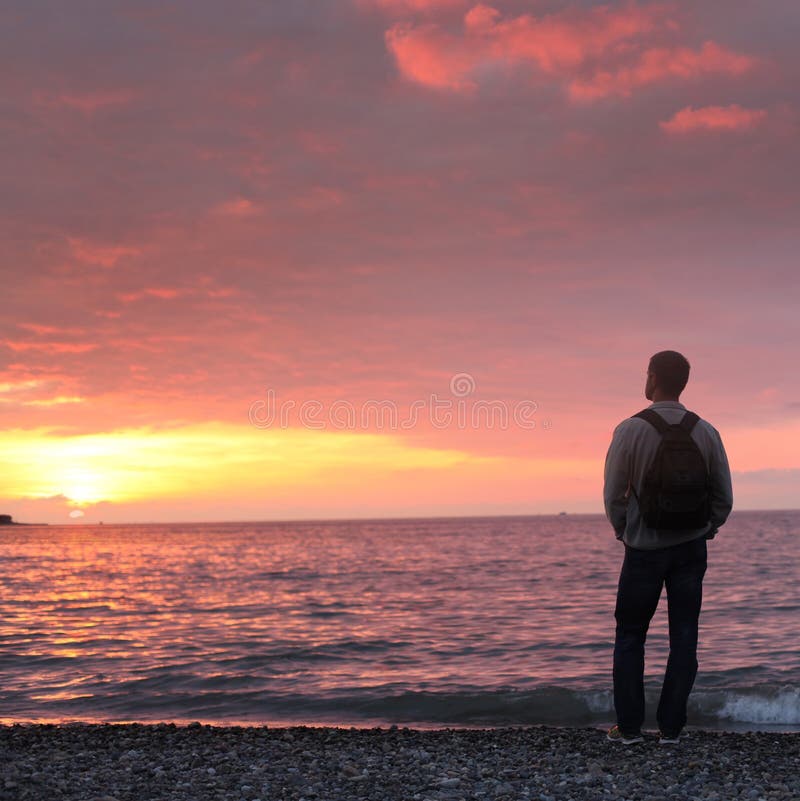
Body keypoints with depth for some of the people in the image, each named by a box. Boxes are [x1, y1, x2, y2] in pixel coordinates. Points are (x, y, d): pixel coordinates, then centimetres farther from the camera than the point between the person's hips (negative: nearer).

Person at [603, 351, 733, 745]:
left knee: (630, 637, 10)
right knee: (684, 638, 8)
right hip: (691, 549, 2)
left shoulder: (630, 430, -11)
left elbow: (613, 495, -7)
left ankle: (629, 726, 10)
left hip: (643, 549, -2)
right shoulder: (706, 432, -2)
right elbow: (724, 498, 1)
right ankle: (670, 727, 8)